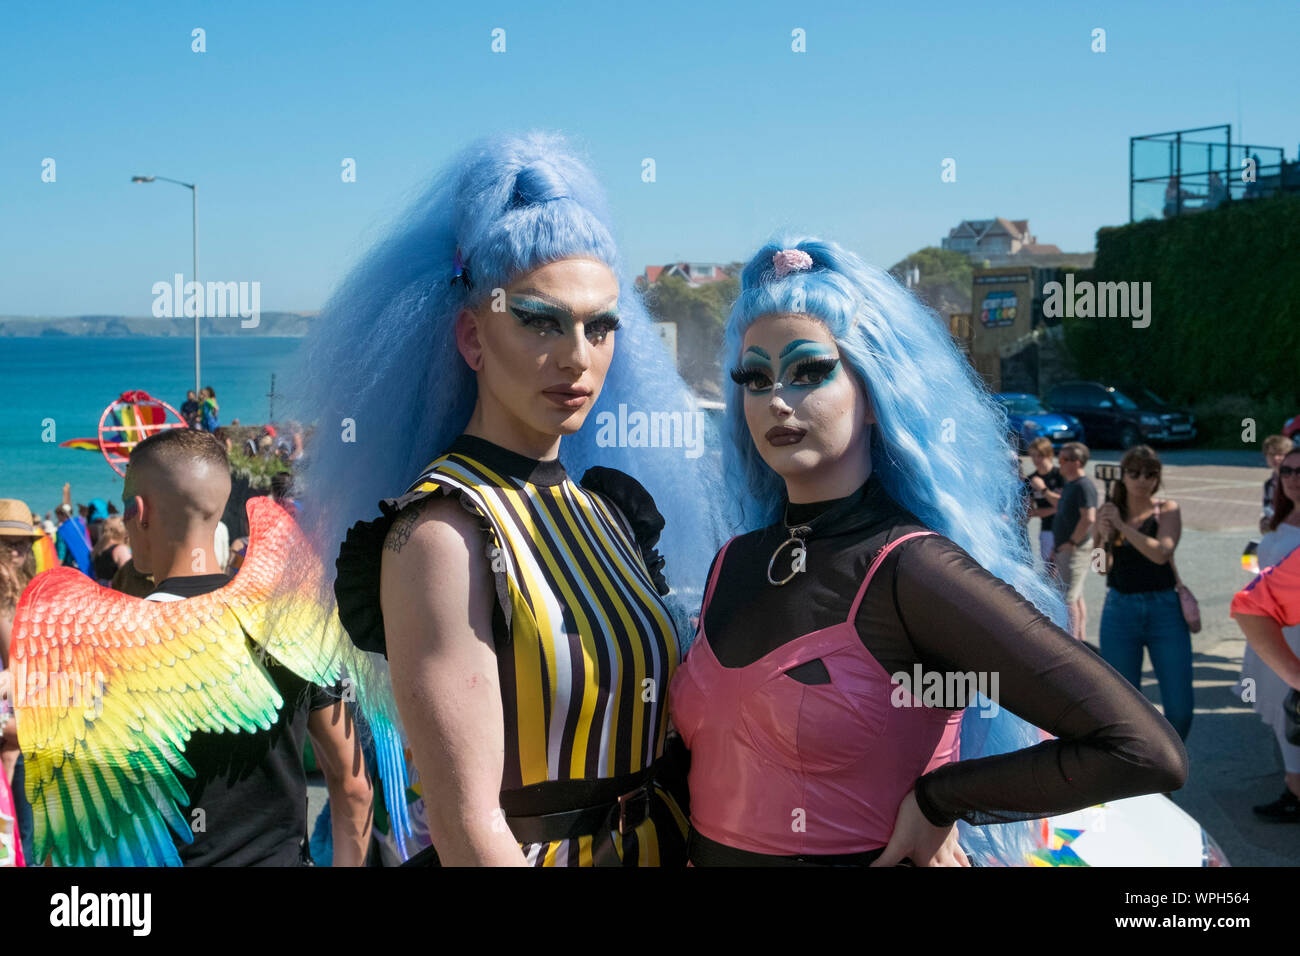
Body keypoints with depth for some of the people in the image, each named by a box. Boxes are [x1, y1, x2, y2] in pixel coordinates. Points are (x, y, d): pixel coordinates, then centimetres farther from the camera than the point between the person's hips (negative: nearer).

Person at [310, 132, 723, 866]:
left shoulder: (604, 503, 1)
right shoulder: (444, 531, -21)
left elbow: (645, 716, 7)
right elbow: (468, 825, -23)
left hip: (655, 844, 7)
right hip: (532, 850, -6)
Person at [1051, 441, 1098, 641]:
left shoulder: (1084, 486, -16)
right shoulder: (1070, 485, 15)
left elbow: (1089, 518, -26)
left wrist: (1072, 543, -20)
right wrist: (1057, 546, 20)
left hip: (1075, 551, -10)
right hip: (1064, 551, 10)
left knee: (1069, 599, -8)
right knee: (1076, 598, 14)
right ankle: (1080, 639, 21)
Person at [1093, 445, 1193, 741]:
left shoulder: (1167, 509, 0)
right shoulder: (1108, 511, 6)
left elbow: (1161, 553, -18)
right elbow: (1101, 567, -1)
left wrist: (1121, 525, -16)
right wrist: (1104, 536, -19)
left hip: (1164, 609, -1)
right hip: (1120, 611, 1)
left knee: (1180, 709, -1)